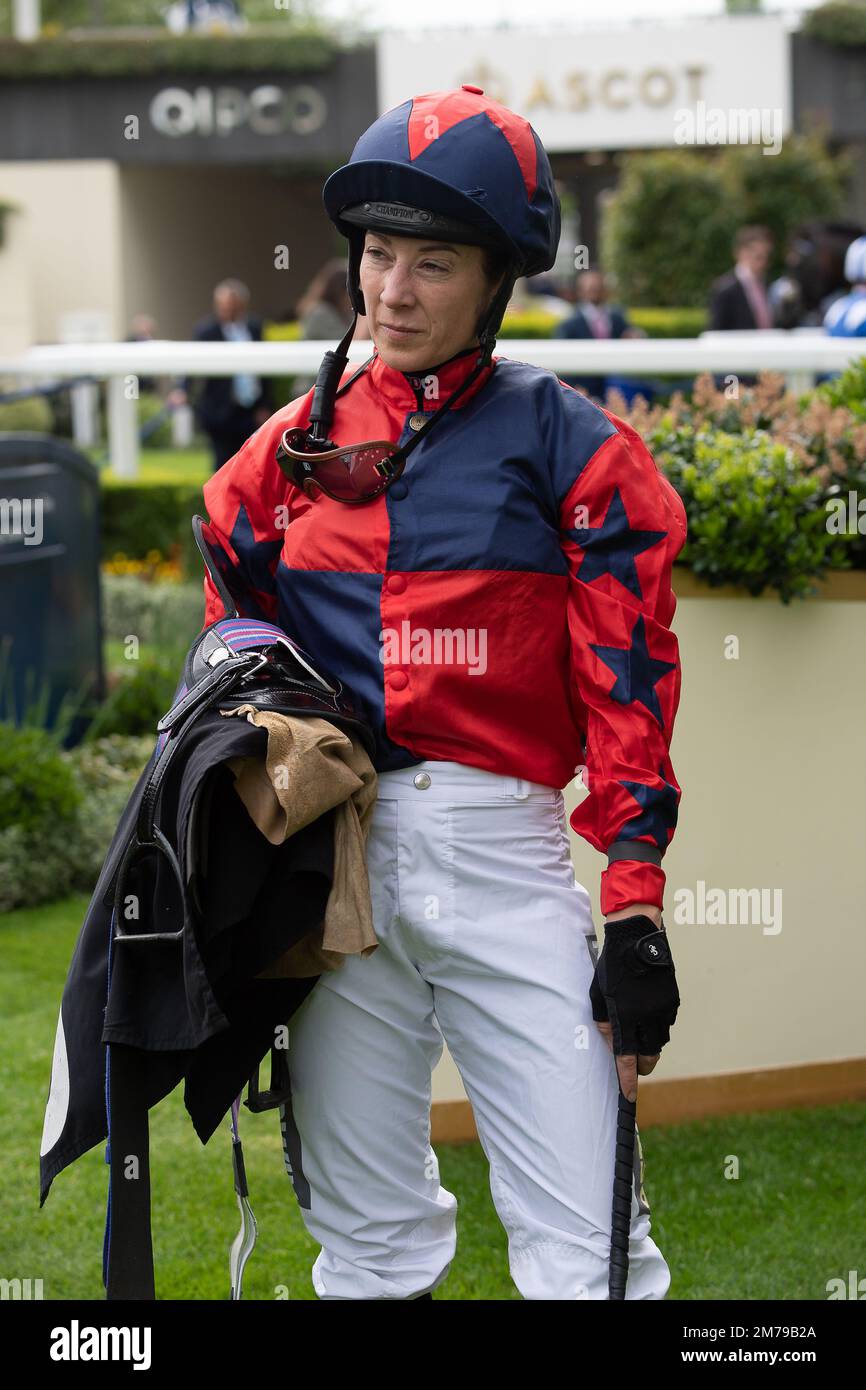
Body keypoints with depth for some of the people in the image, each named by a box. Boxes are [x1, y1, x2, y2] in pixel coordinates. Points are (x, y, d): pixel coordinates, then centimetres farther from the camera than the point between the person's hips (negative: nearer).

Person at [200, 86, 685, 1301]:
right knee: (366, 1247, 10)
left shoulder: (565, 442, 1)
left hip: (505, 848, -3)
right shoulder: (294, 443, 12)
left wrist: (637, 905, -10)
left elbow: (626, 675, -3)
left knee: (588, 1252, -8)